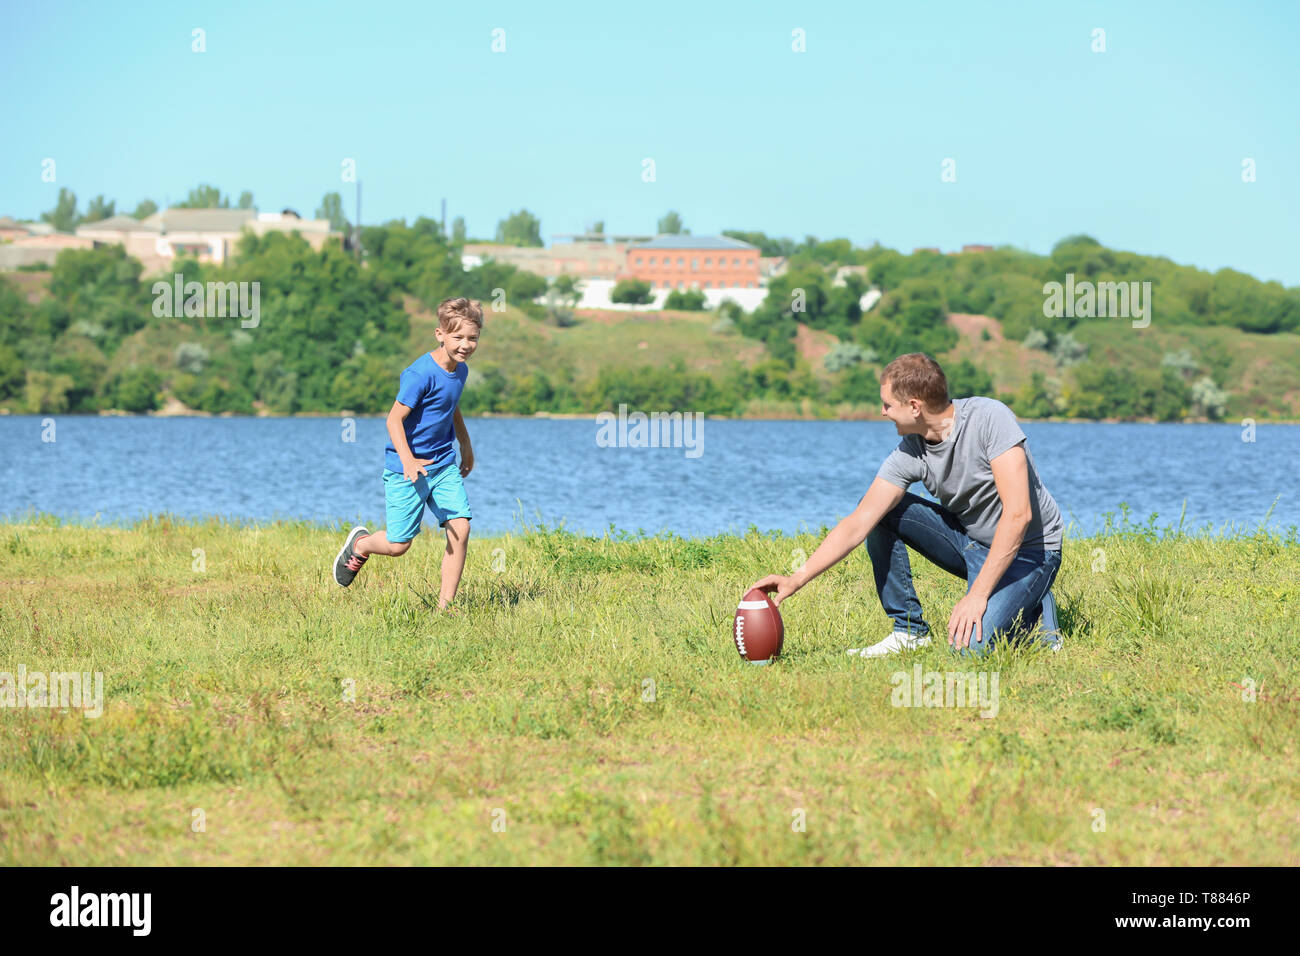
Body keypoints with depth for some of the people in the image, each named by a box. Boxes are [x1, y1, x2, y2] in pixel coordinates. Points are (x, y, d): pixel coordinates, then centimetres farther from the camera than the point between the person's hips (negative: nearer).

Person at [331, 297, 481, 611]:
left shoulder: (461, 371, 4)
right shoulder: (421, 374, -22)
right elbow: (394, 419, -22)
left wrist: (466, 446, 36)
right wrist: (408, 460, -35)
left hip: (444, 464, 7)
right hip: (406, 469, -7)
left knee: (460, 528, -10)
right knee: (398, 545, -1)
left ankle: (444, 606, -3)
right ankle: (360, 544, 34)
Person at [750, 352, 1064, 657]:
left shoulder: (989, 418, -26)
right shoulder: (909, 454, -9)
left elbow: (1017, 515, -31)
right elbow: (857, 525, -8)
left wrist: (977, 595, -32)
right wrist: (796, 580, -17)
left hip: (1028, 550, -6)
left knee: (970, 644, -29)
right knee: (879, 510, -5)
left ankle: (1033, 611, 3)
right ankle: (909, 630, 1)